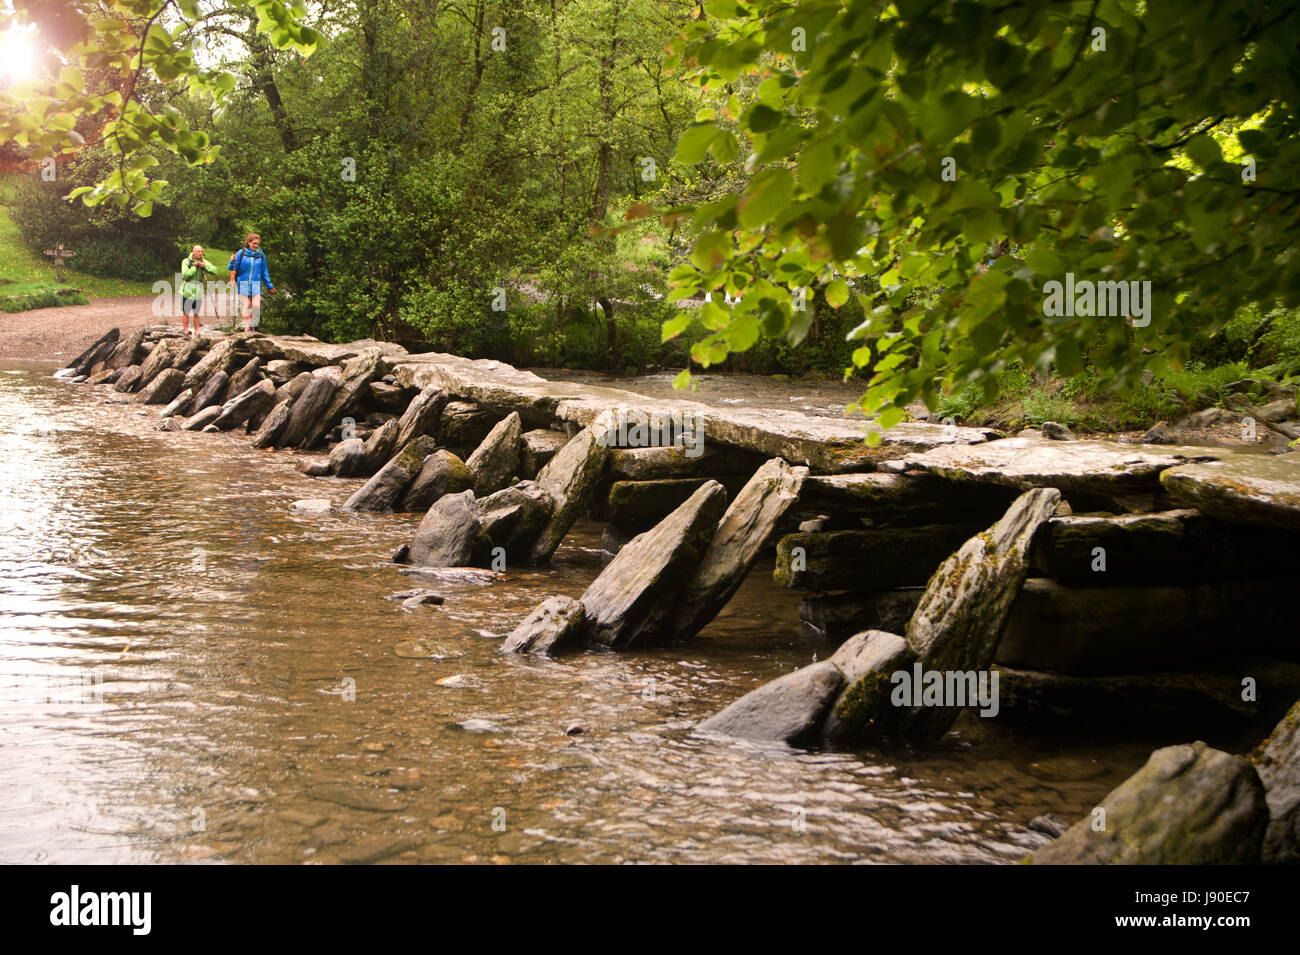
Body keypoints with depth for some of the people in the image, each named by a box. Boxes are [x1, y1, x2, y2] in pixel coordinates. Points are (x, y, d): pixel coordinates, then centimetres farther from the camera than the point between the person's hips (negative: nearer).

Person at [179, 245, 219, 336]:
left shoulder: (203, 262, 5)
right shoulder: (186, 261, -4)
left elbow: (214, 271, -6)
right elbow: (186, 275, -17)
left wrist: (205, 265, -17)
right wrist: (194, 267, -15)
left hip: (198, 291, 3)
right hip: (187, 290, -3)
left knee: (197, 312, 7)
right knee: (186, 312, 1)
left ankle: (196, 330, 13)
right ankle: (185, 330, 10)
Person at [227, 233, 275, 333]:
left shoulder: (261, 255, 6)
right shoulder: (241, 253, -1)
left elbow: (264, 272, 15)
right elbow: (232, 268, 2)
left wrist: (269, 286, 16)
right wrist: (232, 262, -20)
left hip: (256, 285, 1)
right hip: (243, 284, -1)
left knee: (256, 306, -10)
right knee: (245, 306, -3)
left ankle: (252, 325, 7)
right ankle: (247, 327, 4)